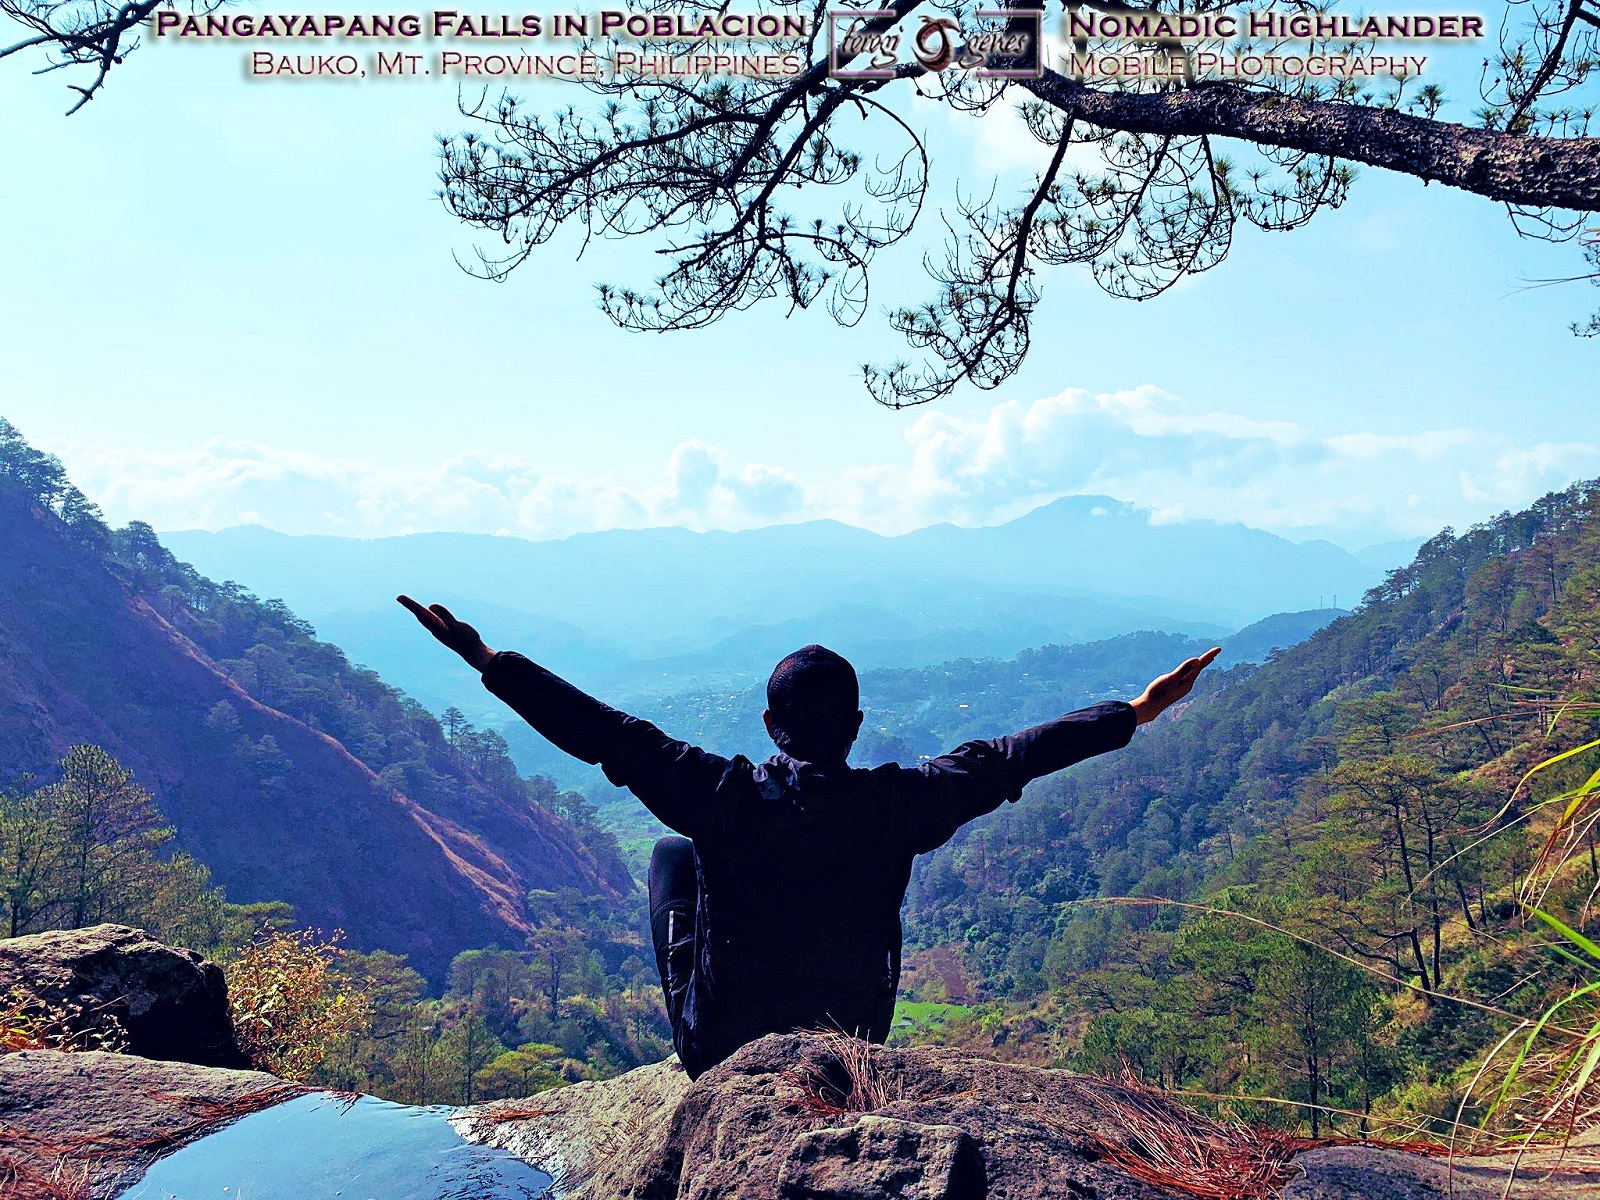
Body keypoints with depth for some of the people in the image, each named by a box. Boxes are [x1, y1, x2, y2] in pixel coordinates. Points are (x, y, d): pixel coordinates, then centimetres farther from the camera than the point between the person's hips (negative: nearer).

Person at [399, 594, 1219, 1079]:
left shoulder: (727, 797, -22)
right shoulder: (897, 805, -17)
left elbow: (607, 734, -20)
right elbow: (1011, 757, -8)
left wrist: (489, 661, -13)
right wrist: (1136, 713, 4)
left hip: (718, 1048, -1)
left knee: (671, 854, 17)